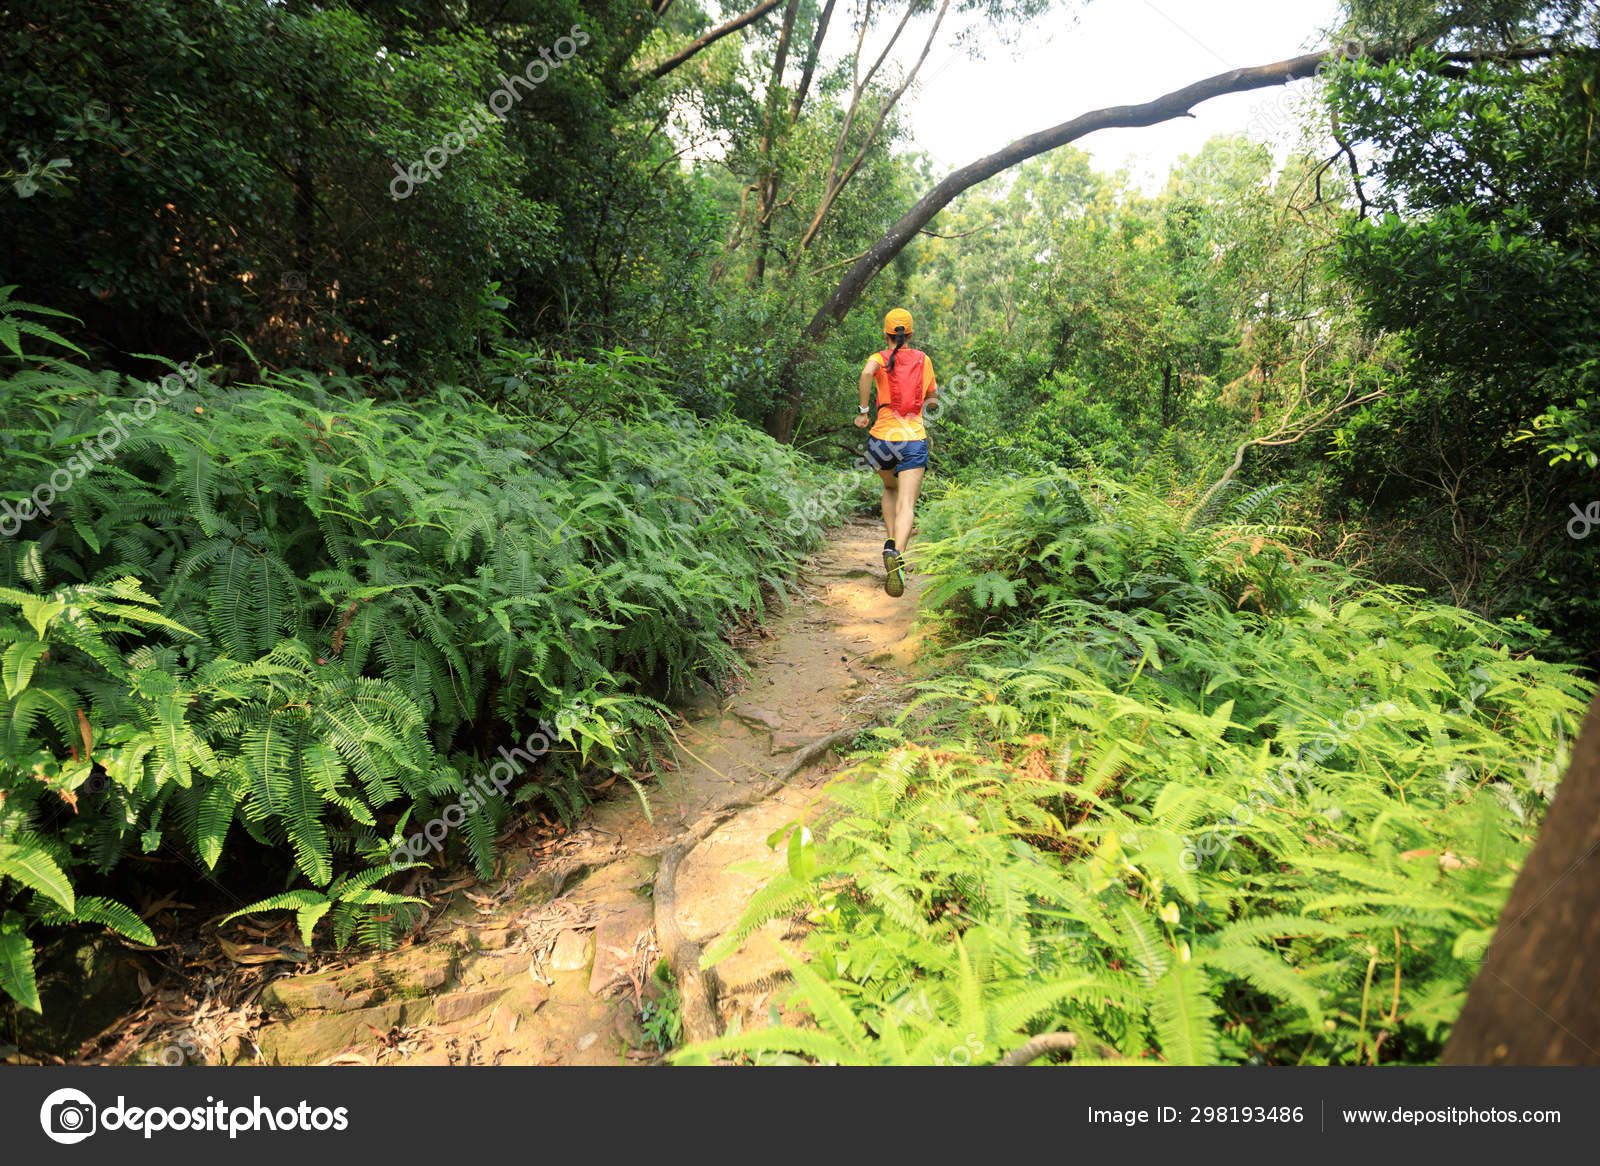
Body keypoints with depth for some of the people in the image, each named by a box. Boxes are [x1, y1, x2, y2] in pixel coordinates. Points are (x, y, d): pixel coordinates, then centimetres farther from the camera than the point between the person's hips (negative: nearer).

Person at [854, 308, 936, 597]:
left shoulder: (880, 358, 3)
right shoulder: (923, 359, 11)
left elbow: (867, 372, -22)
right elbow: (933, 397, 21)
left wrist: (864, 411, -13)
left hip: (882, 437, 1)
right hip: (914, 439, 0)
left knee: (890, 489, 28)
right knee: (906, 505, -10)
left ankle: (890, 543, 15)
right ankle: (896, 556, -35)